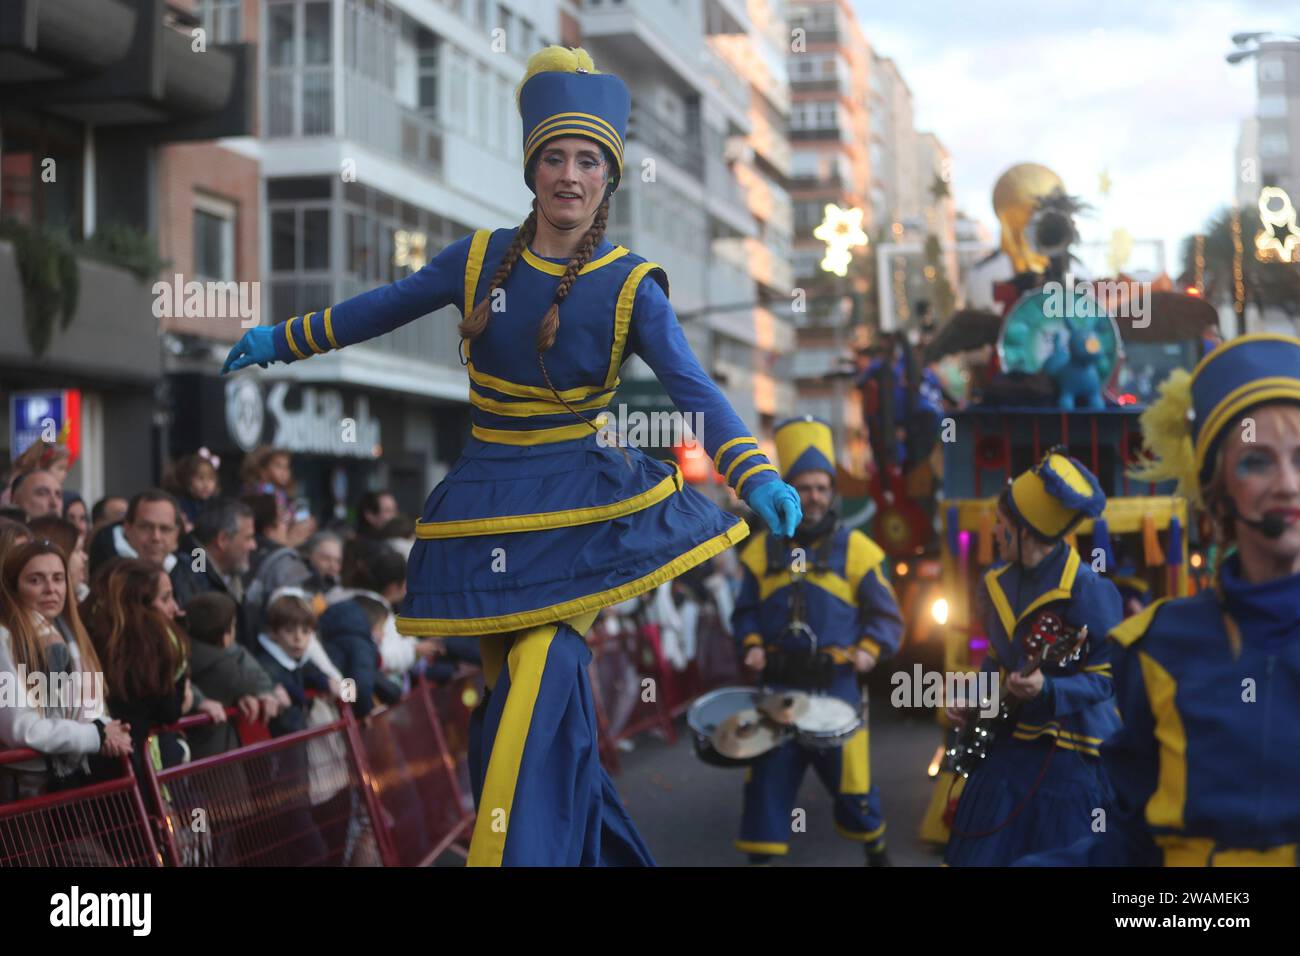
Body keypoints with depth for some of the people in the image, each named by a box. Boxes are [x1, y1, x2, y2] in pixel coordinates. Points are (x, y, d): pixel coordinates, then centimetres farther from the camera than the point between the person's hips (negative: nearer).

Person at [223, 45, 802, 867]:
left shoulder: (631, 286, -7)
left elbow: (694, 389, -15)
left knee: (538, 689, -15)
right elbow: (381, 309, 13)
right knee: (534, 700, 9)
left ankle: (516, 852, -5)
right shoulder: (480, 260, 1)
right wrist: (280, 341, 18)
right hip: (490, 503, 3)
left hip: (580, 501, -3)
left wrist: (758, 475, -29)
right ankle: (591, 847, 27)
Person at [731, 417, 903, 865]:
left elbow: (886, 616, 3)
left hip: (836, 686, -2)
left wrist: (869, 649, -14)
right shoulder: (763, 550, 5)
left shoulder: (854, 549, -1)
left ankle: (875, 850, 32)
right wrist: (752, 645, -6)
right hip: (778, 686, 2)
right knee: (768, 777, 3)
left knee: (848, 778, 8)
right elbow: (746, 611, 12)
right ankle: (761, 852, 15)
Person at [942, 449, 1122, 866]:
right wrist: (971, 700, 4)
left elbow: (1107, 676, -15)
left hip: (1068, 756, -7)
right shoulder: (997, 585, 7)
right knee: (979, 853, 8)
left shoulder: (1088, 590, -16)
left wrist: (1048, 690, -30)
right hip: (1006, 746, 7)